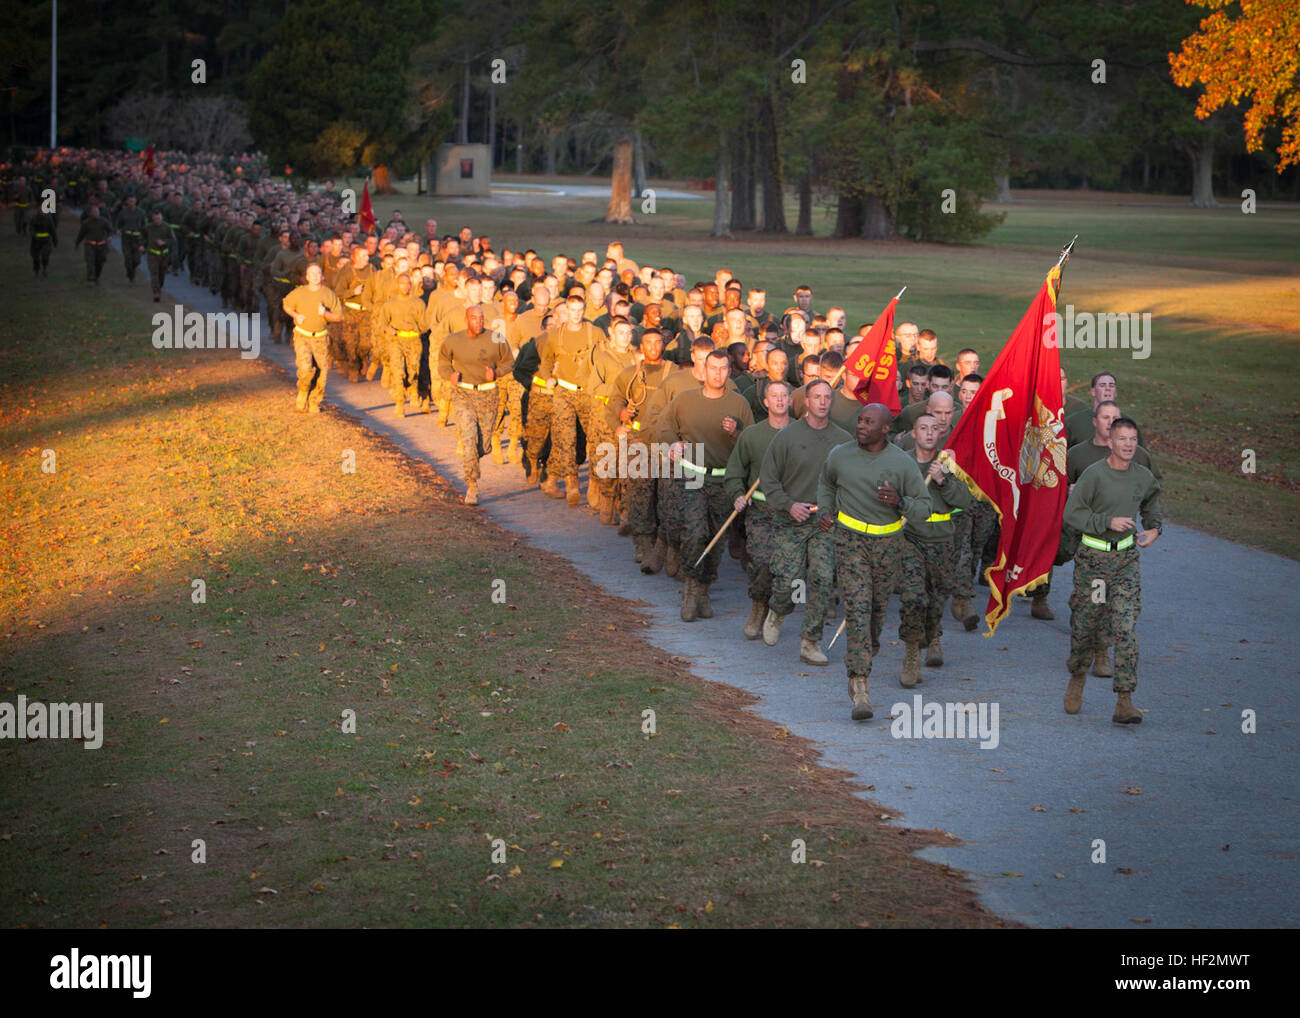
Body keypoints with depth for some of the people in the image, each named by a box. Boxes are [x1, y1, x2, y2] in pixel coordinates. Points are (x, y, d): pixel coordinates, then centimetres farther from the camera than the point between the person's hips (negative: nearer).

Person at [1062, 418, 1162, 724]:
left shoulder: (1144, 477, 3)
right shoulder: (1094, 475, -11)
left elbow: (1151, 501, 25)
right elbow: (1072, 514, -12)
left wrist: (1154, 528, 8)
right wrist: (1108, 522, -20)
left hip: (1126, 559, 2)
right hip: (1093, 557, -2)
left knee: (1125, 629, -9)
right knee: (1084, 625, 8)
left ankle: (1124, 702, -11)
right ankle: (1077, 679, 37)